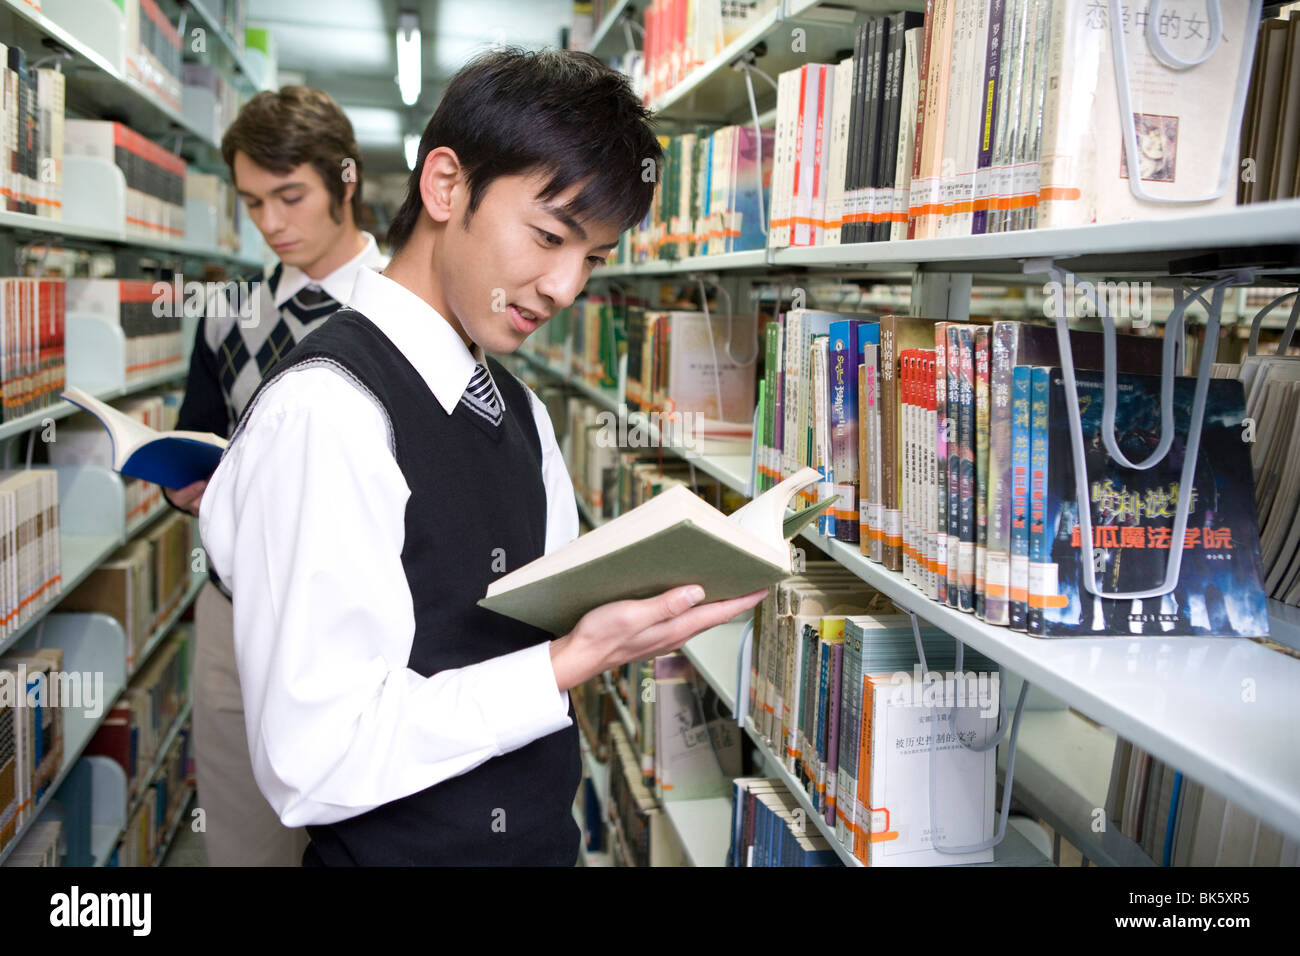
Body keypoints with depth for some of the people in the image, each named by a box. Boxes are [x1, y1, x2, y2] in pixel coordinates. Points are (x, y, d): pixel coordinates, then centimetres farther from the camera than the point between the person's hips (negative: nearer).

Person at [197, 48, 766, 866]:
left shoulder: (519, 411, 5)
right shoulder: (324, 412, -22)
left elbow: (532, 624, 8)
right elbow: (314, 761, -24)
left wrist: (670, 588, -9)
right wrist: (575, 663, -26)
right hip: (394, 847, -8)